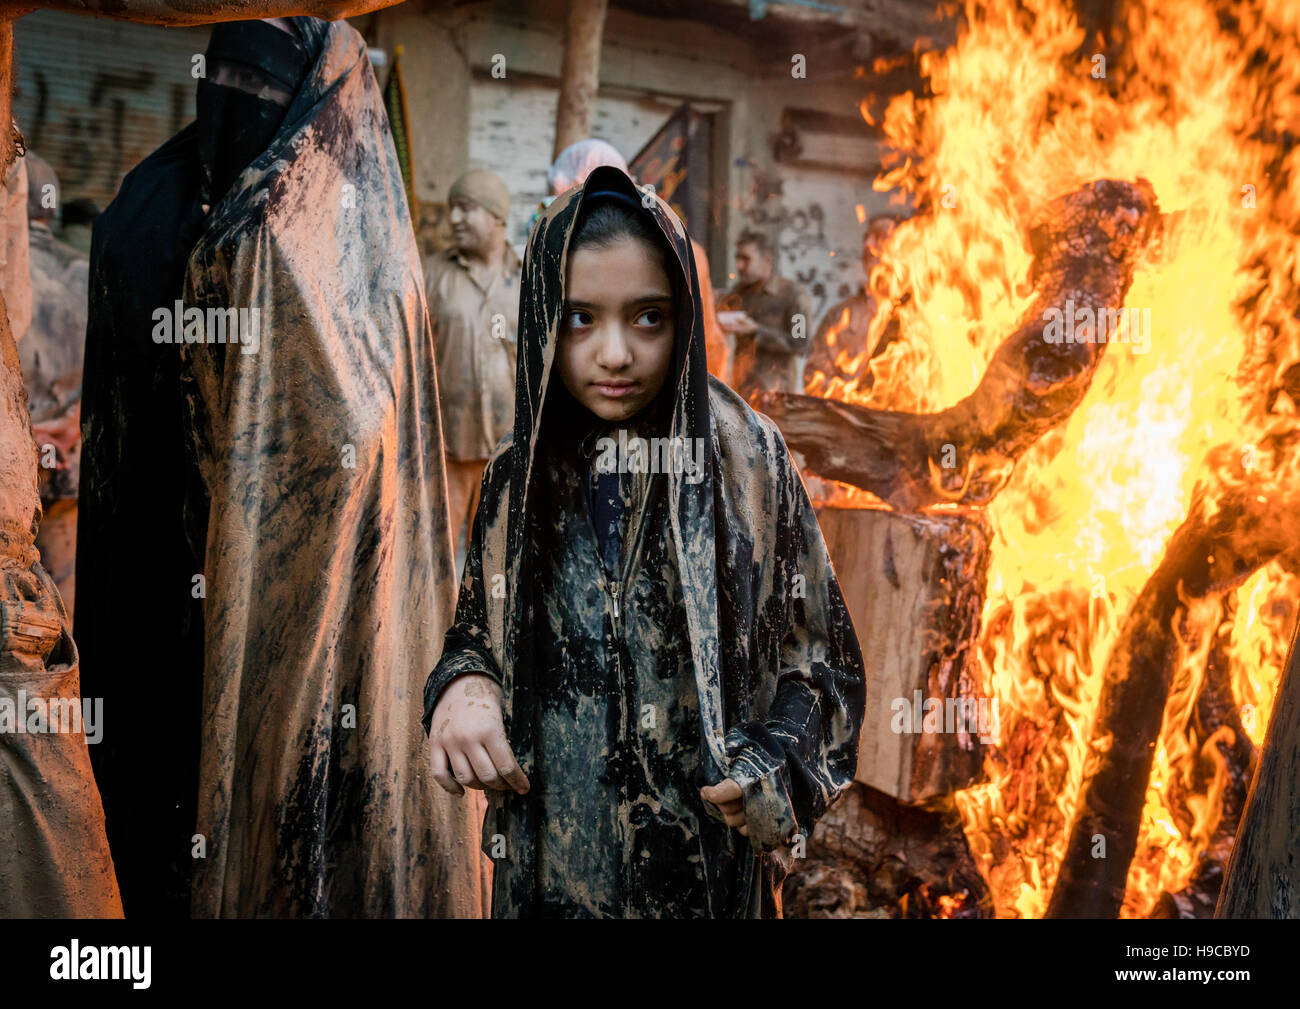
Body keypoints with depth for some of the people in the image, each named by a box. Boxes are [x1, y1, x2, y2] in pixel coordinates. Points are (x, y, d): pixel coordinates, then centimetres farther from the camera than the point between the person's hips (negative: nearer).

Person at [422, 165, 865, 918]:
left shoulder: (747, 459, -9)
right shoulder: (517, 476, -2)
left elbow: (817, 656, -3)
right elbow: (478, 633, 12)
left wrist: (774, 774, -20)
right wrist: (461, 689, -10)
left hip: (705, 862, -2)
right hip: (548, 859, 3)